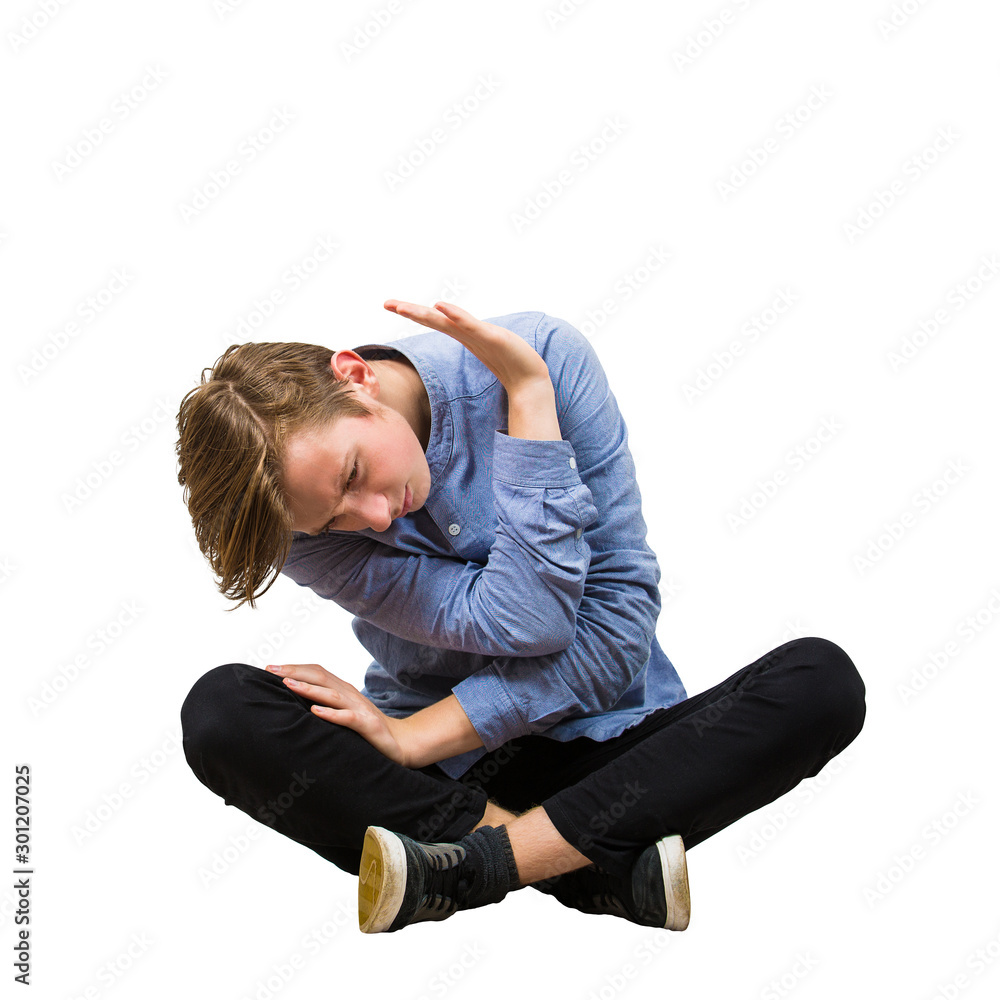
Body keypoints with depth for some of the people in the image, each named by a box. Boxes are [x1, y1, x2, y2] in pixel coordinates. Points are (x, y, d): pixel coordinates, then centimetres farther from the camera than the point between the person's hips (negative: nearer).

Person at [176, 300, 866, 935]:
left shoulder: (548, 355, -17)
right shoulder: (305, 537, -15)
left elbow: (622, 612, -18)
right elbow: (525, 625, -25)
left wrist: (414, 737, -22)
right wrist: (528, 396, -26)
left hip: (604, 743, 0)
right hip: (441, 775, 0)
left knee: (823, 680, -26)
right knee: (219, 711, -25)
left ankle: (479, 864, -29)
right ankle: (607, 870, -26)